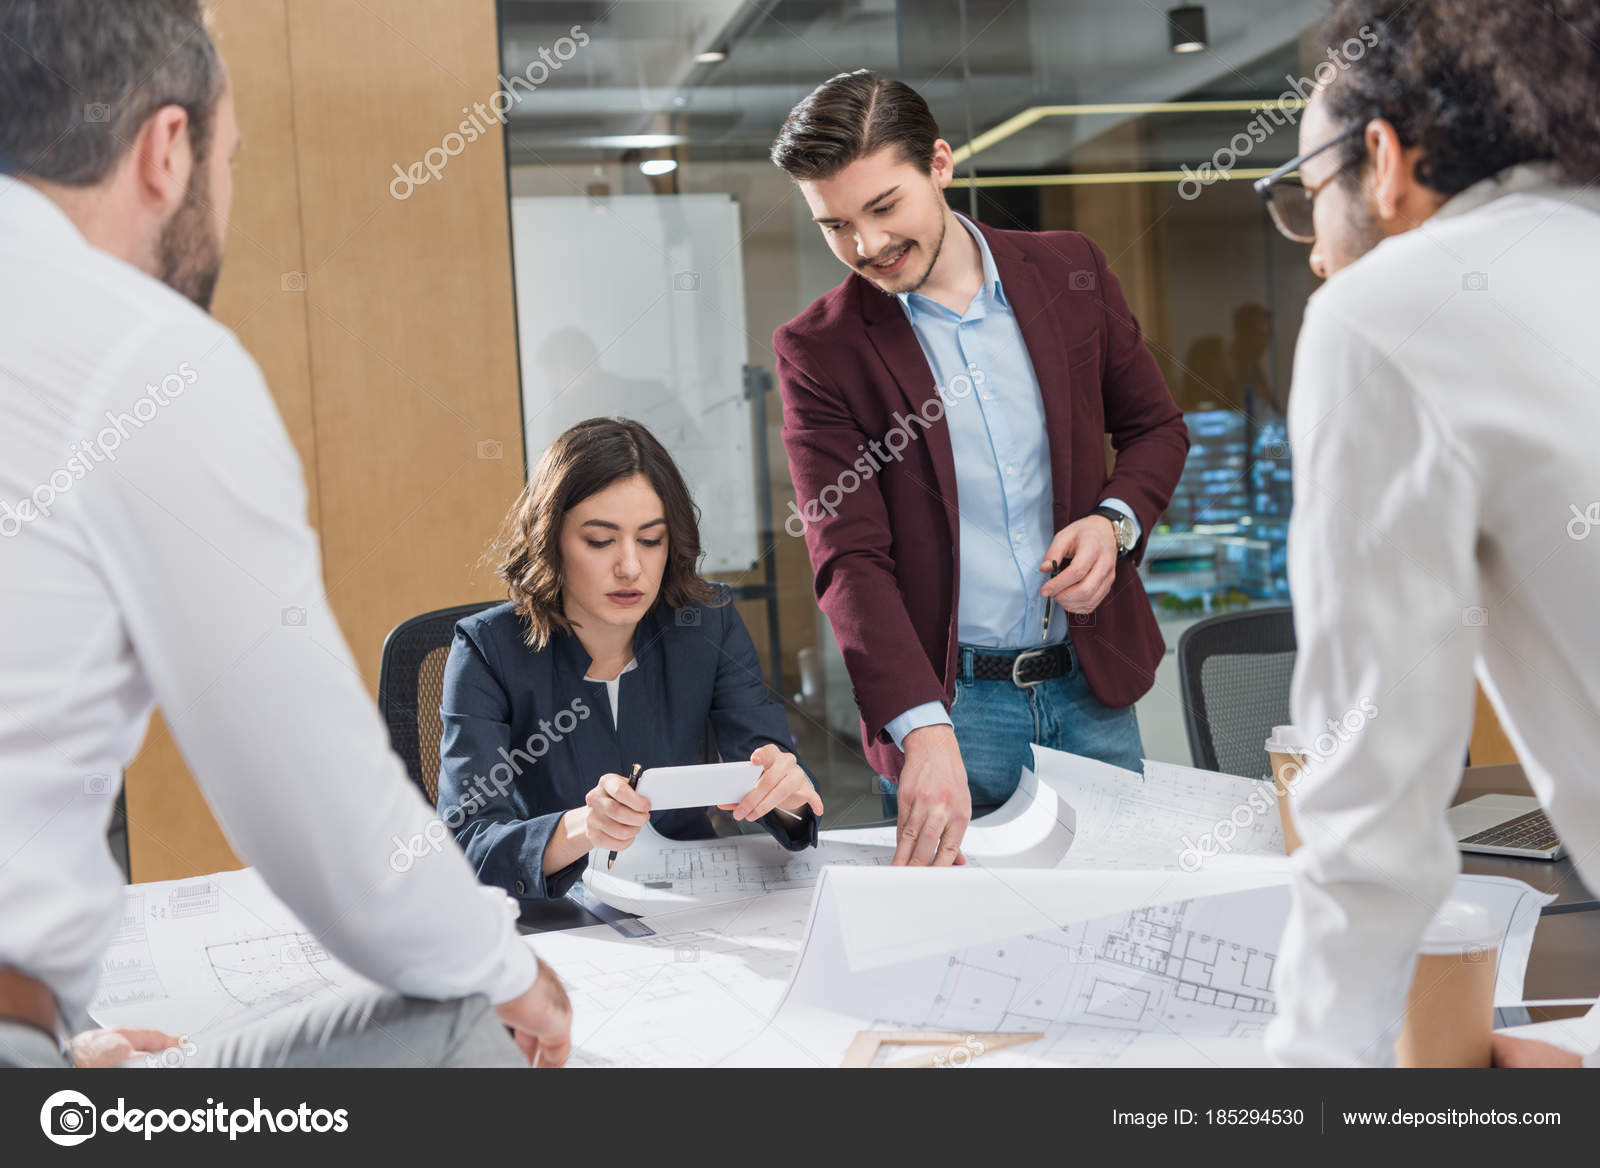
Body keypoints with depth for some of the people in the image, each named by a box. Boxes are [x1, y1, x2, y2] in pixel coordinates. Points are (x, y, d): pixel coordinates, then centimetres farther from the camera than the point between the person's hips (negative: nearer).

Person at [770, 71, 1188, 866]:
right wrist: (924, 732, -28)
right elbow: (849, 559, -15)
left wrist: (1115, 521, -9)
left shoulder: (1070, 271, 2)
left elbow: (1155, 426, 14)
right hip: (946, 700, -3)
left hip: (1091, 683, 3)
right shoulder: (817, 351, -8)